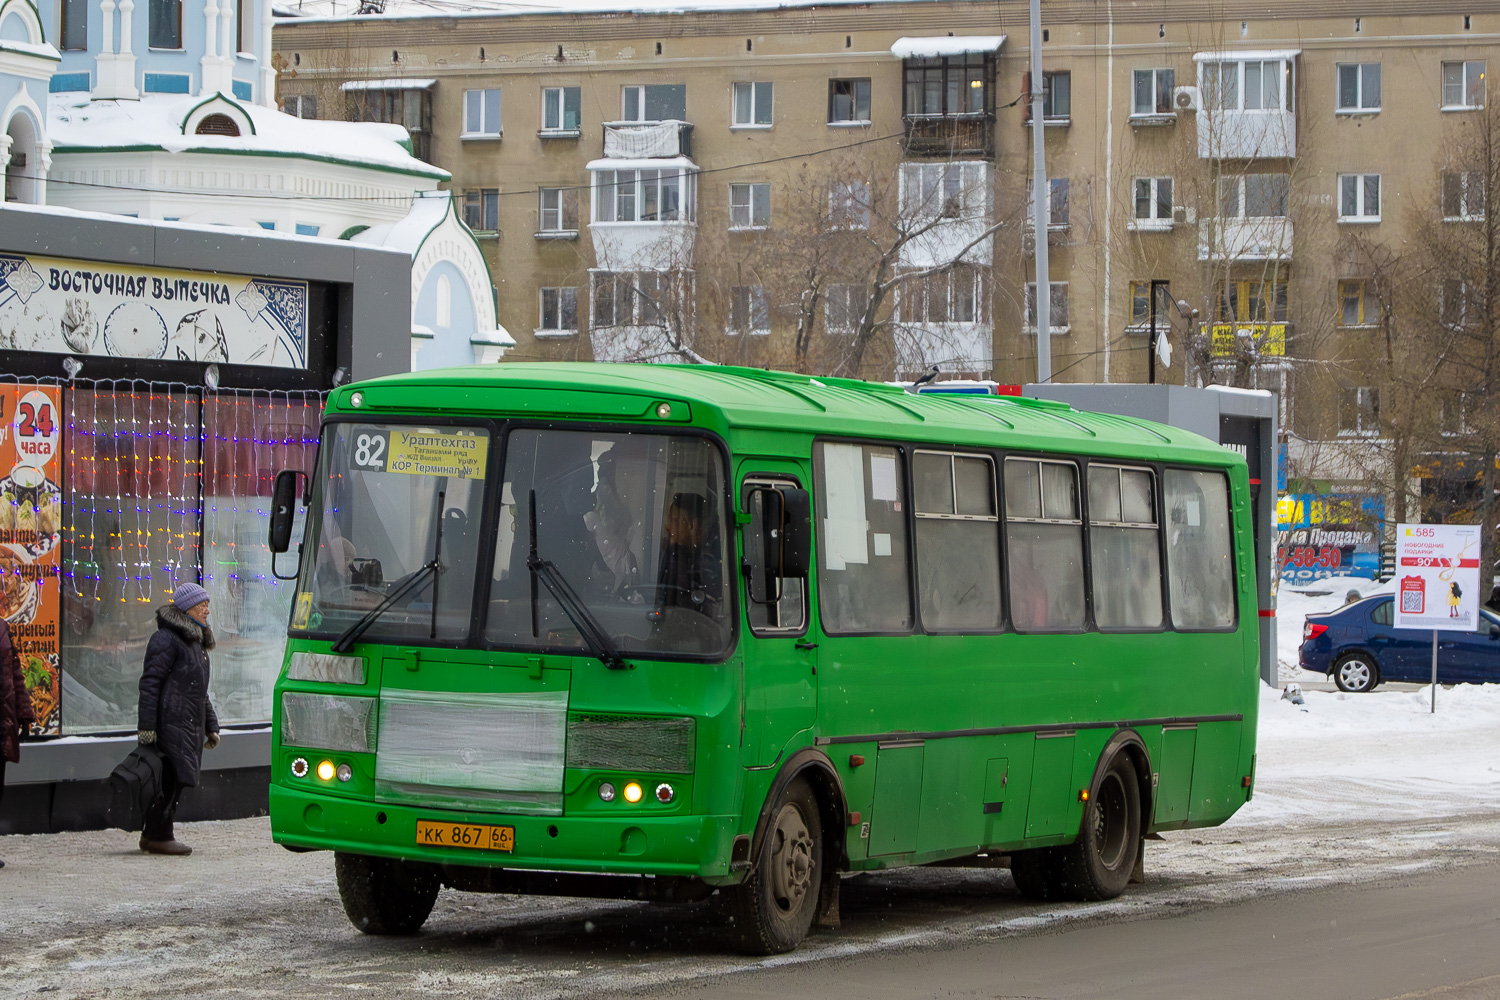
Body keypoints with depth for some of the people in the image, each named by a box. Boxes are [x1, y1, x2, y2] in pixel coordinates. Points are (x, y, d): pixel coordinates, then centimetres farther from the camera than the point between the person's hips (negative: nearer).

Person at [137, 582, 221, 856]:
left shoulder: (196, 642, 21)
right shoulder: (166, 640, -9)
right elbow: (149, 683, -14)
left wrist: (211, 727, 23)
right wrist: (146, 726, -20)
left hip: (189, 725, 9)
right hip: (170, 723, -9)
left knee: (175, 780, 8)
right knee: (171, 778, -11)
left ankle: (154, 835, 13)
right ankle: (158, 836, -7)